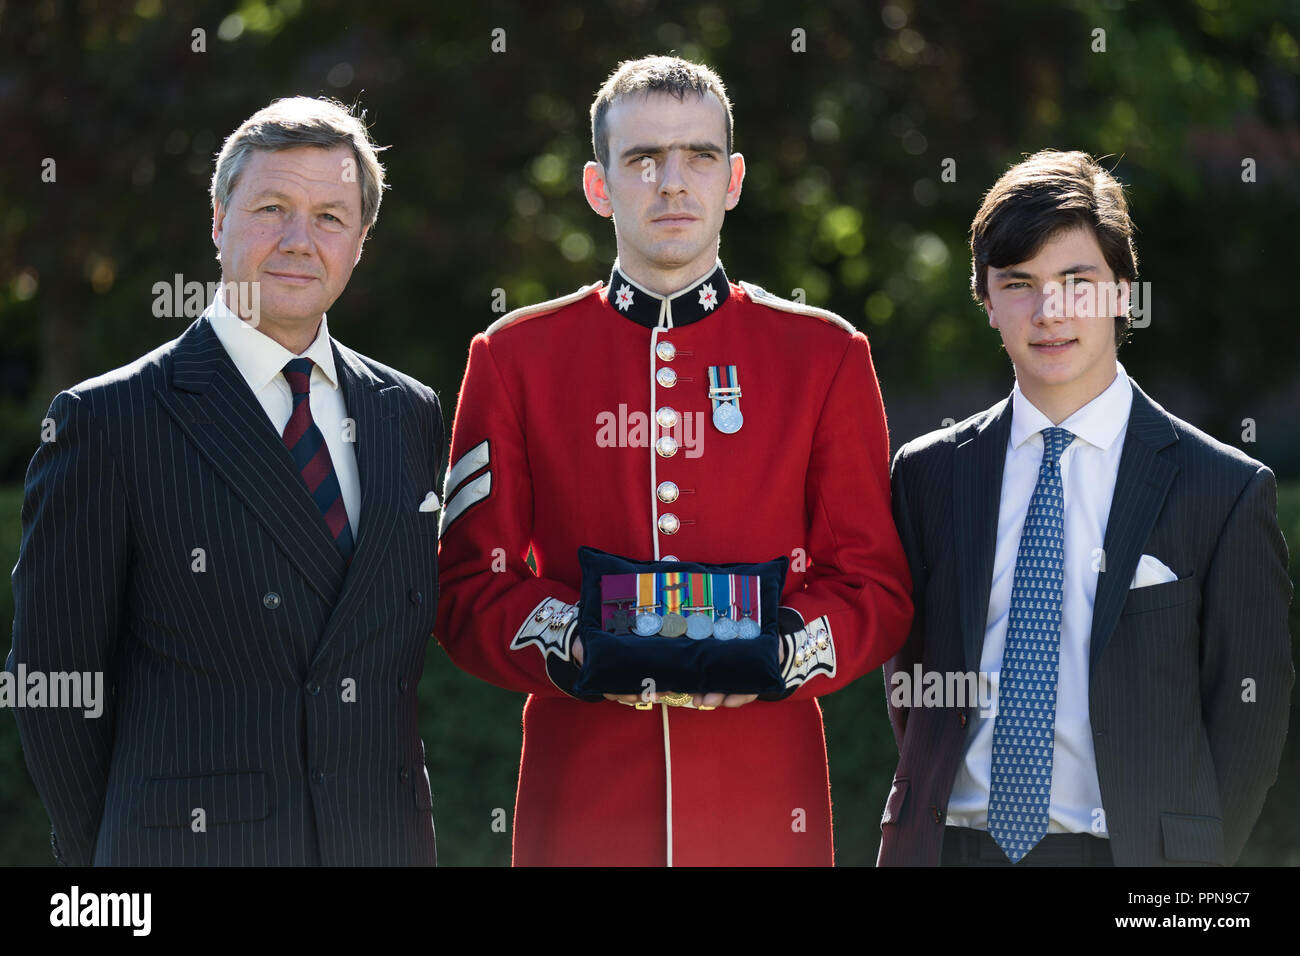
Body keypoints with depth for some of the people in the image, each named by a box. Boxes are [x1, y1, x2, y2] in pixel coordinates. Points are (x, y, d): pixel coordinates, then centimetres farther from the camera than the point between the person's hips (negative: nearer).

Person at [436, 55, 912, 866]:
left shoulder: (827, 357, 6)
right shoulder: (515, 358, 6)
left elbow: (876, 590, 5)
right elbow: (470, 588, 4)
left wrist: (779, 650, -15)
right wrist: (574, 643, -15)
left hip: (764, 798, 0)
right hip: (583, 799, 0)